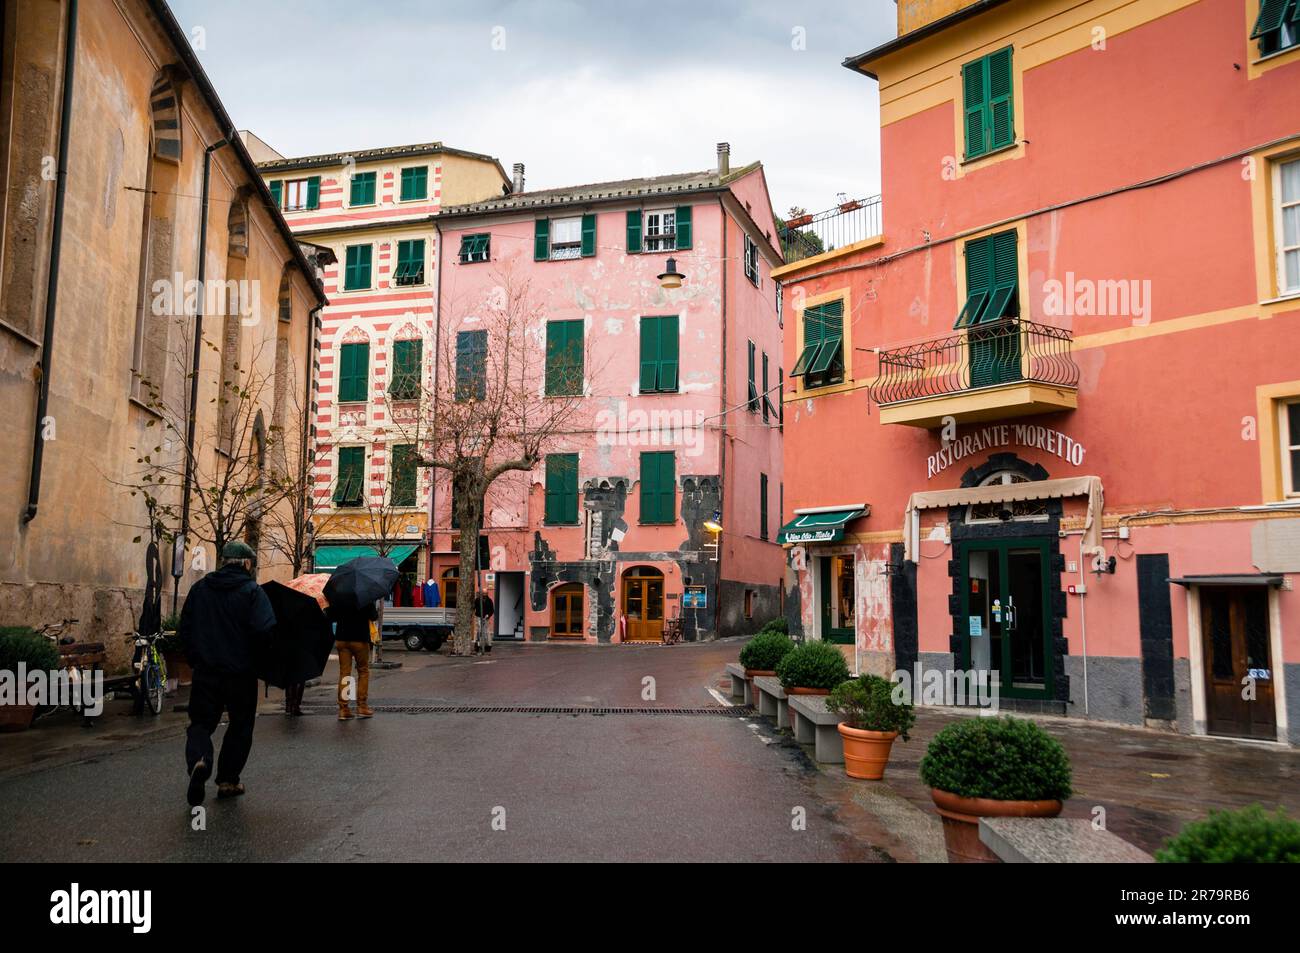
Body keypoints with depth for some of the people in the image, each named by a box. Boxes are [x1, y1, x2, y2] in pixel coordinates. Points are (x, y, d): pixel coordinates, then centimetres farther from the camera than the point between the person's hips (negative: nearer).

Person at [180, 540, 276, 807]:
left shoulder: (200, 588, 6)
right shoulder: (252, 590, -9)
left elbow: (185, 627, 10)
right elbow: (265, 629, -20)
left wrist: (195, 658, 17)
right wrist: (258, 659, -2)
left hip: (205, 671, 3)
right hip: (241, 674, -3)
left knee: (201, 722, 9)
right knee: (240, 726, 14)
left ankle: (199, 761, -20)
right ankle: (227, 780, 17)